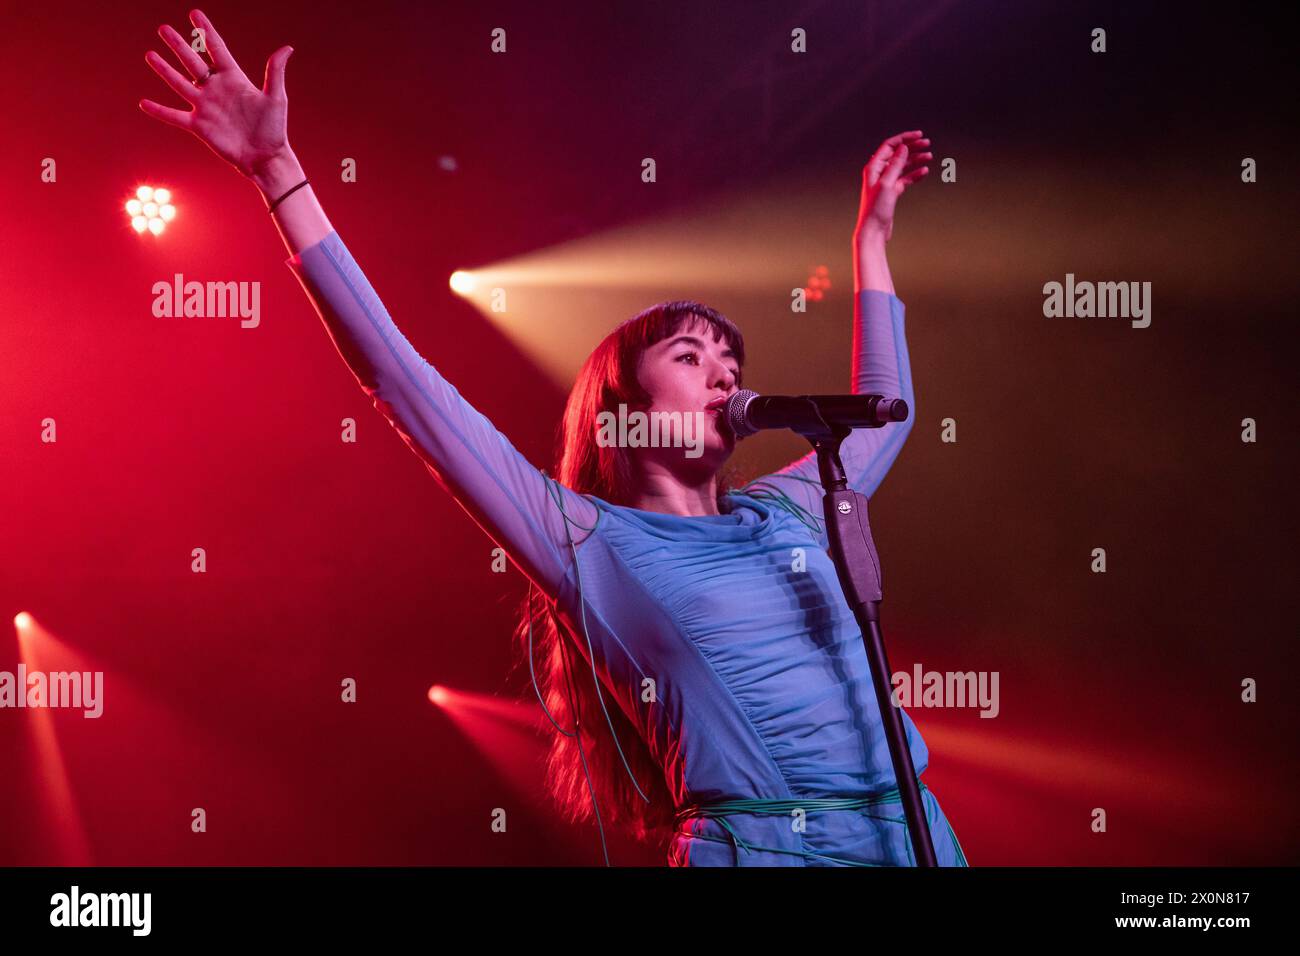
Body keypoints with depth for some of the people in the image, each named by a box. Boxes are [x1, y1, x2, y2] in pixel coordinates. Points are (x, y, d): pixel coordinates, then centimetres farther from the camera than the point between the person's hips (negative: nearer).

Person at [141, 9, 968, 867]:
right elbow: (406, 384, -6)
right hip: (758, 844, -5)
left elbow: (884, 412, 31)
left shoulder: (782, 512, 14)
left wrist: (873, 233, 32)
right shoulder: (588, 542, 0)